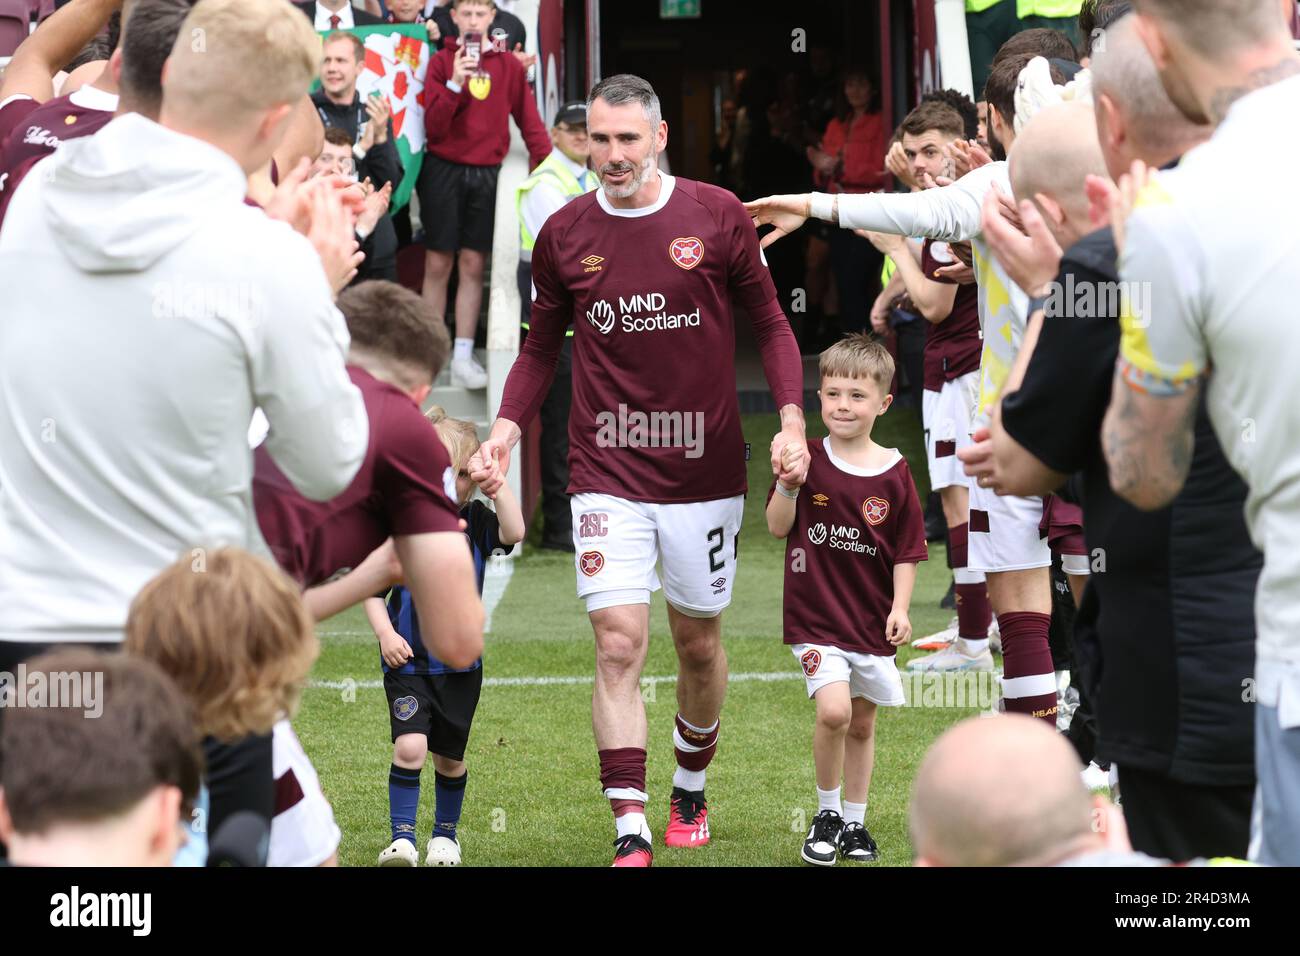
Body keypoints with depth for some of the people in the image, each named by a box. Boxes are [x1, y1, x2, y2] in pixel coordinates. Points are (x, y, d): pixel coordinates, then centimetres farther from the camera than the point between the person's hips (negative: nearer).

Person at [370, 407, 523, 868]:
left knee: (449, 757, 12)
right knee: (409, 746, -18)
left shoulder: (474, 520, -1)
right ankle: (402, 837, -9)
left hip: (460, 662, 2)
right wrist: (385, 633, -15)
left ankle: (445, 834, 32)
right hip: (408, 660, -2)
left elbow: (514, 533, -21)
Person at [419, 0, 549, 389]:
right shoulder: (441, 62, 0)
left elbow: (529, 119, 3)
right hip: (443, 170, -2)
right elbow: (434, 127, -7)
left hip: (486, 173, 2)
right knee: (438, 263, 0)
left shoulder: (508, 65, 5)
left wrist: (546, 163, -9)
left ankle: (463, 357, 4)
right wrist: (455, 83, -20)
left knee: (472, 265, 3)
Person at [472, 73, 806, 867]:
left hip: (704, 468, 0)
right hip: (607, 474, 0)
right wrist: (506, 429, -2)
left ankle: (691, 793, 37)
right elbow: (542, 347, 12)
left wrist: (792, 419, -9)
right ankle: (632, 835, -14)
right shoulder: (564, 235, 1)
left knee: (698, 644, 13)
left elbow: (770, 322, 4)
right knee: (619, 644, -12)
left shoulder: (717, 217, -3)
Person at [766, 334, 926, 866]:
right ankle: (826, 814, 3)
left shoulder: (894, 473, -3)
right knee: (833, 710, -18)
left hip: (873, 620, 2)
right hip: (815, 617, -2)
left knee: (862, 723, 13)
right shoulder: (808, 460, -3)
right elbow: (778, 528, -1)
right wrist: (788, 487, -17)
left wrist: (900, 609, -8)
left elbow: (907, 552, 2)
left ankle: (854, 822, 29)